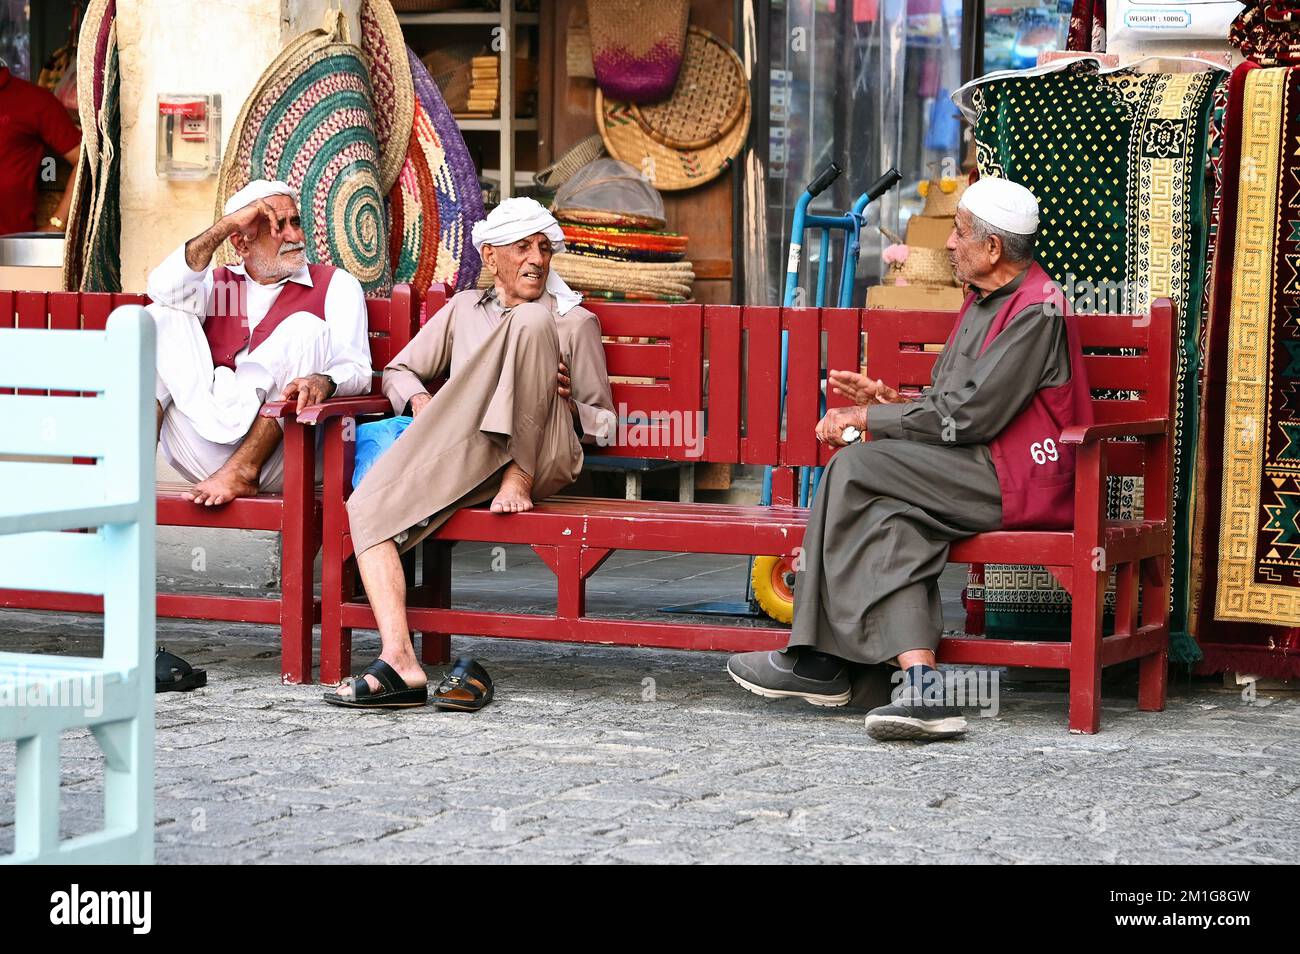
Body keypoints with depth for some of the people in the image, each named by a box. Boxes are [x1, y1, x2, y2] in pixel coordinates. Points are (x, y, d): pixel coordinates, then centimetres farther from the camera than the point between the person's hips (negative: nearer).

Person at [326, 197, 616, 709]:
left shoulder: (574, 322, 18)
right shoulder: (463, 308, 28)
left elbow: (604, 425, 18)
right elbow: (398, 371, 25)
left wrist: (568, 405, -6)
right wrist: (418, 399, 1)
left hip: (544, 453, -3)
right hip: (463, 454, 3)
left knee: (530, 321, -25)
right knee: (367, 505, -28)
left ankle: (520, 478, -26)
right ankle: (399, 663, -41)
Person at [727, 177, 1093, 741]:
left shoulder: (1035, 312, -11)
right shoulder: (983, 303, 22)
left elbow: (968, 416, -17)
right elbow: (947, 406, 26)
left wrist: (867, 418, -10)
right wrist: (884, 398, 9)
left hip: (1019, 482, -9)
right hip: (983, 473, 9)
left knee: (855, 468, -17)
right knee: (891, 521, -20)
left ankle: (820, 659, -11)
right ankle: (920, 689, -33)